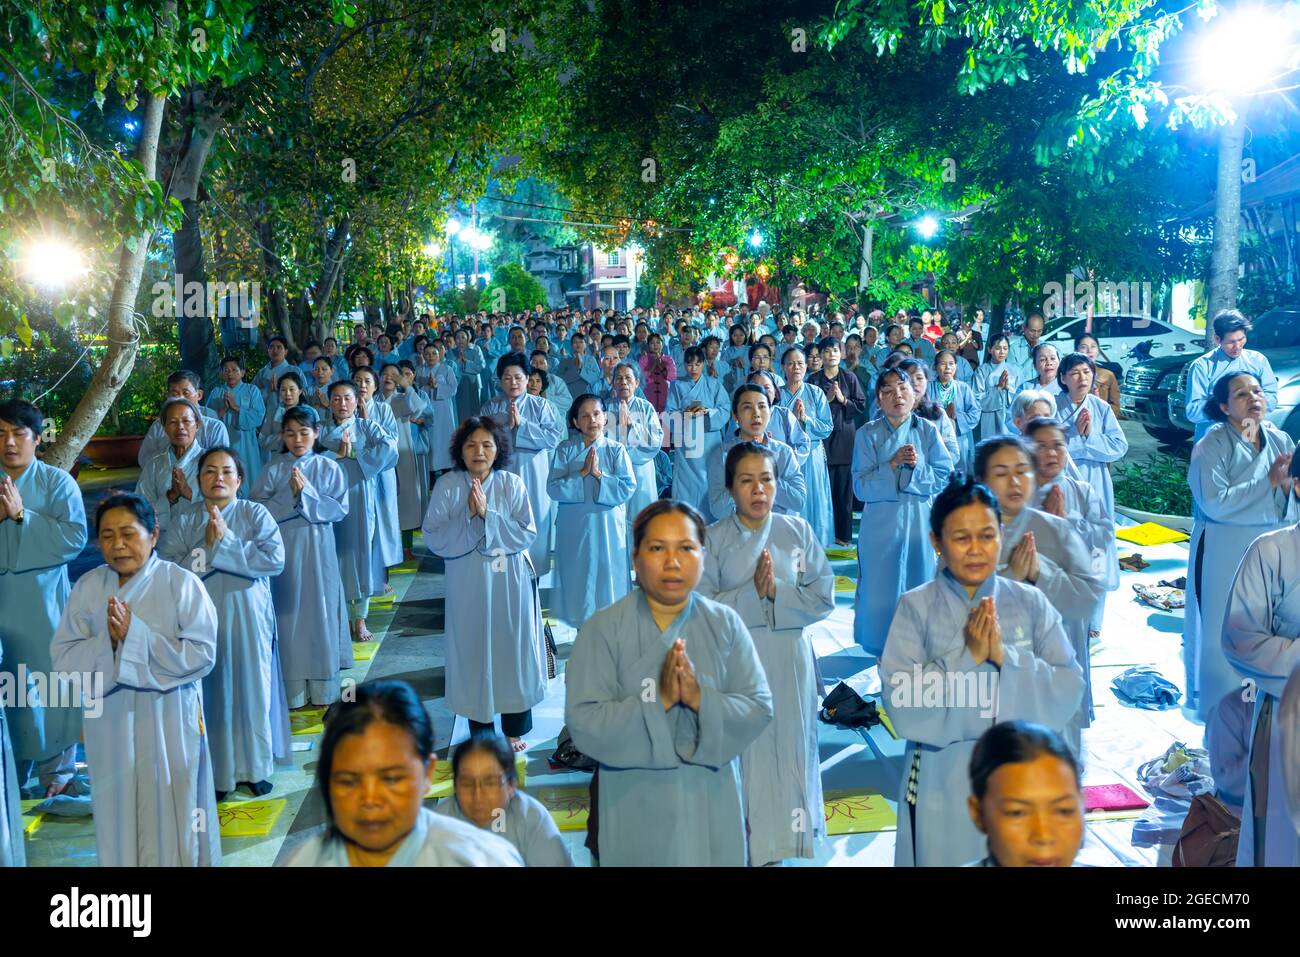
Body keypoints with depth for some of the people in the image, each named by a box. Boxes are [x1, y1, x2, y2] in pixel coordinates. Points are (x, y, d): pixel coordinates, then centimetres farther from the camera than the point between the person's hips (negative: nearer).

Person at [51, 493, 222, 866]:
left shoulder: (181, 583, -11)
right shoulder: (87, 587, 0)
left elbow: (201, 654, -16)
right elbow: (63, 659, -2)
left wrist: (135, 634, -21)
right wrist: (107, 640, -20)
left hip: (169, 716, -3)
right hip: (110, 719, 3)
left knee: (173, 811, 8)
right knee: (118, 812, 16)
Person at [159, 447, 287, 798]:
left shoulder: (256, 514, -1)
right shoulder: (184, 522, 2)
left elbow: (275, 559, -14)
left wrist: (226, 541, -16)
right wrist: (208, 546, -17)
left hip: (248, 619, 0)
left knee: (253, 691, 8)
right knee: (211, 694, 3)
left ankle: (254, 767, 23)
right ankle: (214, 773, 17)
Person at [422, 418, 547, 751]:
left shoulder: (512, 484, -2)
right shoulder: (447, 486, -3)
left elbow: (527, 534, -9)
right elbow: (434, 539, -8)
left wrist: (487, 515, -18)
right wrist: (469, 516, -19)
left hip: (510, 582, 1)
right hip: (468, 583, 0)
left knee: (514, 649, 8)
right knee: (474, 651, 6)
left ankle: (514, 729, 24)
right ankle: (481, 731, 21)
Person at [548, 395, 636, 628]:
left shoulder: (616, 450, -1)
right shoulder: (565, 449, 0)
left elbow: (628, 487, -10)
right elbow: (553, 489, -9)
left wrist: (598, 473, -16)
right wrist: (582, 473, -16)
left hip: (608, 527, 0)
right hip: (574, 528, 1)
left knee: (607, 577, 5)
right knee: (578, 578, 7)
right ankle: (581, 625, 20)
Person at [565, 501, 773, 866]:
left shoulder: (726, 624, -2)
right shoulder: (603, 629, -10)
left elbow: (759, 708, -5)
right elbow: (583, 722, -16)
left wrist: (701, 699, -22)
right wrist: (658, 701, -26)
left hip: (711, 803, 2)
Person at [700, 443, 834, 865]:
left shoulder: (798, 532, 1)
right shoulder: (713, 539, -3)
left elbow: (823, 598, -2)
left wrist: (777, 592, -16)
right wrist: (751, 592, -19)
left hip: (789, 661, 2)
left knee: (787, 748, 8)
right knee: (740, 749, 2)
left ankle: (783, 838, 25)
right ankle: (742, 842, 17)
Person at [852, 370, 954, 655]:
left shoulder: (928, 430, -2)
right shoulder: (868, 434, -5)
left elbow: (945, 477, -4)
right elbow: (861, 487, -10)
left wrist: (916, 466, -19)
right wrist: (893, 464, -20)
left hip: (920, 520, 1)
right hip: (881, 521, -1)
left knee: (919, 584, 9)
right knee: (881, 586, 5)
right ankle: (882, 648, 22)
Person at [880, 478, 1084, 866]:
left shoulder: (1031, 603, -2)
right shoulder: (916, 607, -8)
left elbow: (1068, 690, -7)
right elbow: (901, 703, -14)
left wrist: (1006, 657, -20)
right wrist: (968, 657, -21)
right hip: (943, 780, -2)